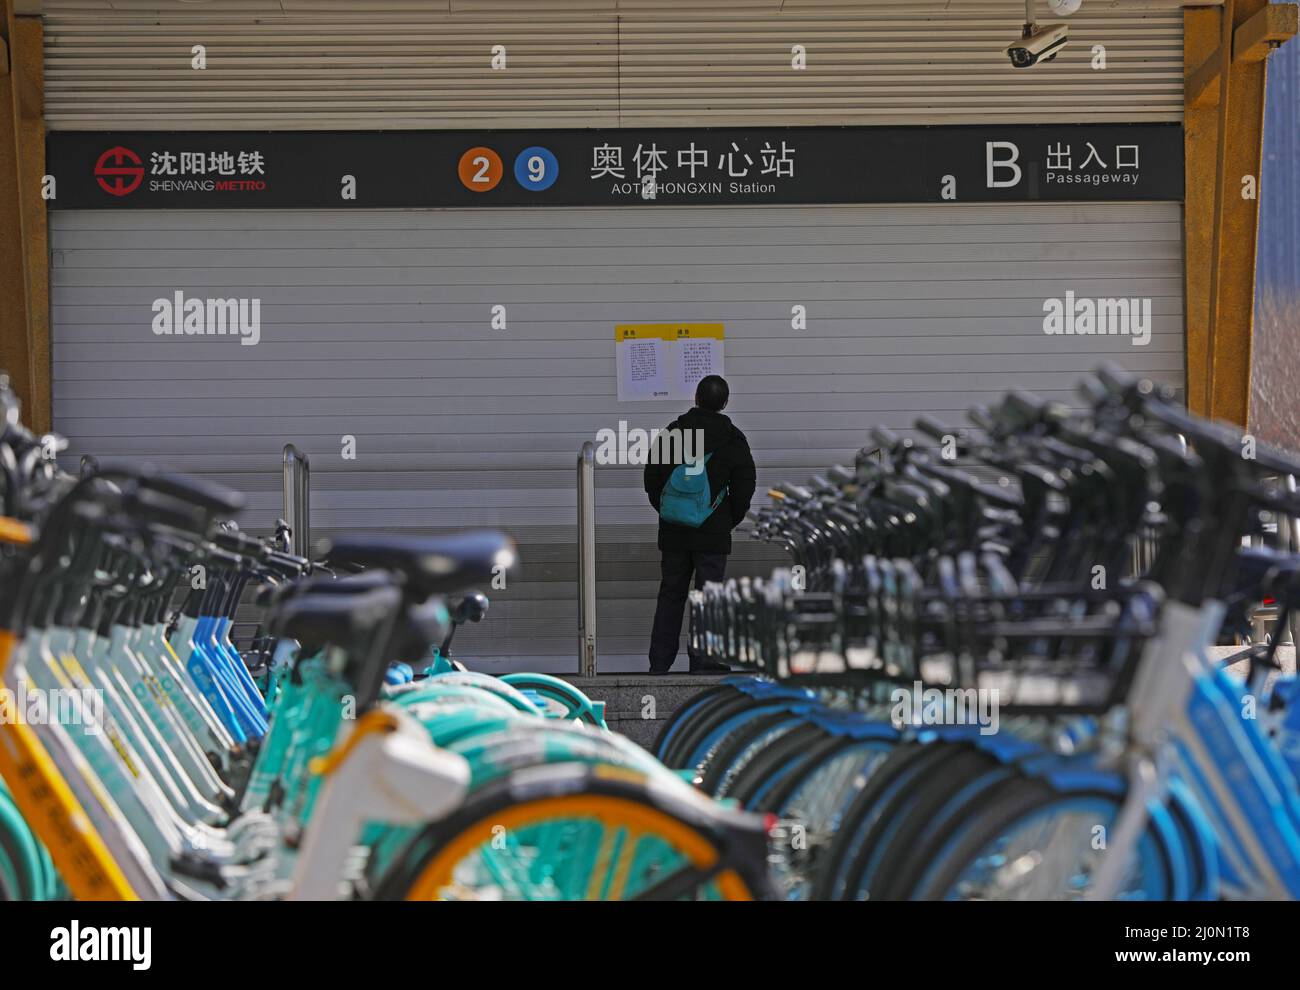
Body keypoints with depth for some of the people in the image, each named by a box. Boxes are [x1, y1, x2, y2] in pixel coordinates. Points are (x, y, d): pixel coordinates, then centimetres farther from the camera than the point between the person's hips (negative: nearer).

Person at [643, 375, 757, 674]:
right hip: (713, 535, -3)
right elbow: (744, 489, -3)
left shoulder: (672, 432, 1)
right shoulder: (733, 440, -4)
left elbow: (652, 479, 5)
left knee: (670, 595, 11)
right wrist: (728, 522, 11)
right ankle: (702, 663, -1)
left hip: (673, 533, 3)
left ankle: (659, 663, 12)